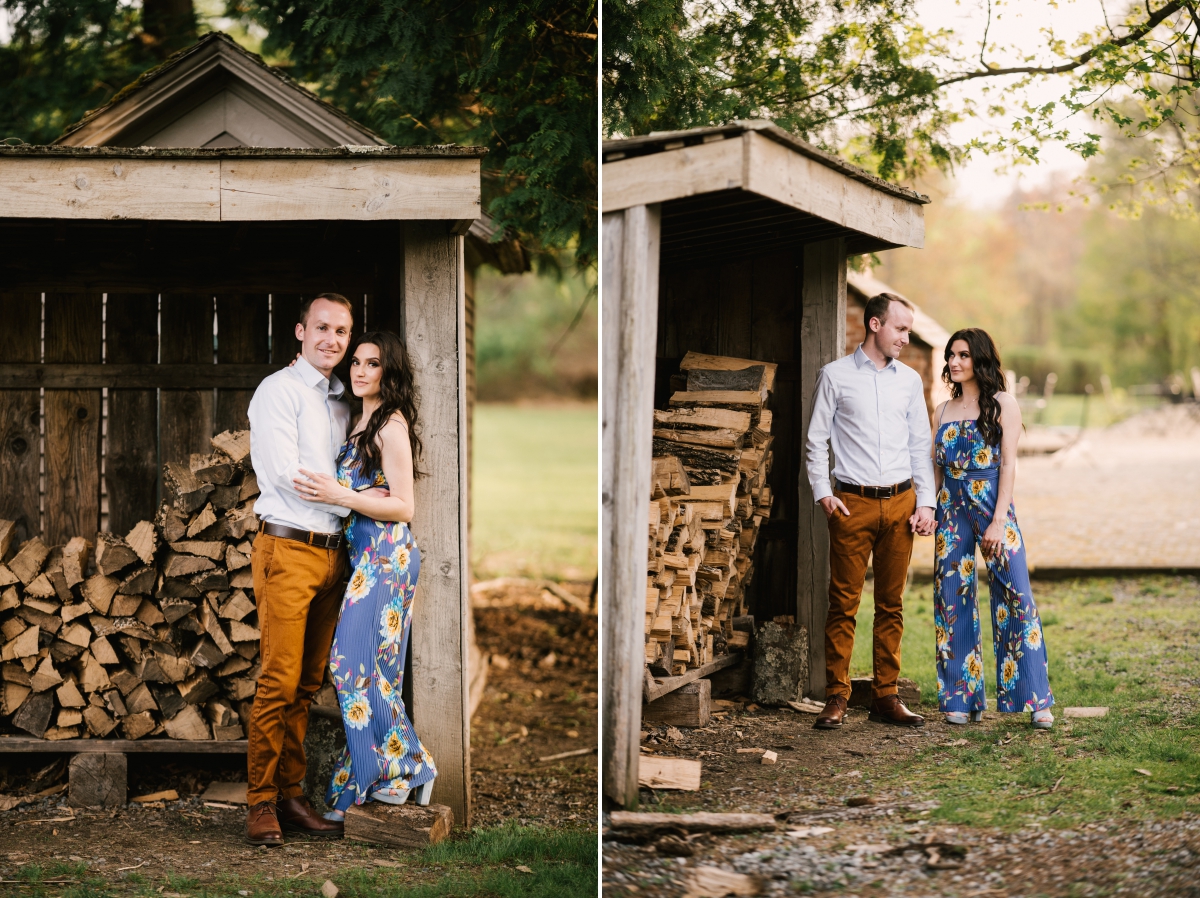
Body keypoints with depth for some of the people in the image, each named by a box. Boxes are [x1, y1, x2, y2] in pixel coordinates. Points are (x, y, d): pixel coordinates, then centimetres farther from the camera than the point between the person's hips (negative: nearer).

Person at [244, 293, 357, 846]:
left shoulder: (341, 402, 20)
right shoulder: (279, 390, -3)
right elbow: (286, 474, -12)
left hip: (332, 549, 7)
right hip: (289, 548, -7)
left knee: (308, 683, 7)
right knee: (280, 681, -10)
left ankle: (291, 795, 11)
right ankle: (261, 803, -4)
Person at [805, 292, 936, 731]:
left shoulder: (910, 380, 13)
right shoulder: (835, 375, 2)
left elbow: (921, 446, 15)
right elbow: (815, 441, 4)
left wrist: (925, 502, 6)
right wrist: (823, 494, -7)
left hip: (900, 503, 3)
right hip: (853, 503, -3)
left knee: (891, 604, 6)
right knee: (844, 603, -4)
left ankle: (886, 696, 11)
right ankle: (836, 698, 2)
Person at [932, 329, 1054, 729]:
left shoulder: (1003, 404, 0)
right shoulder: (944, 411, 13)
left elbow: (1008, 464, -6)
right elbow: (937, 468, 15)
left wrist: (999, 521, -13)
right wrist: (932, 515, 7)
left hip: (993, 506, -4)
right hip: (952, 510, 4)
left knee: (1016, 597, -11)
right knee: (953, 600, 2)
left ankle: (1037, 700, -8)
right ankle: (962, 698, 9)